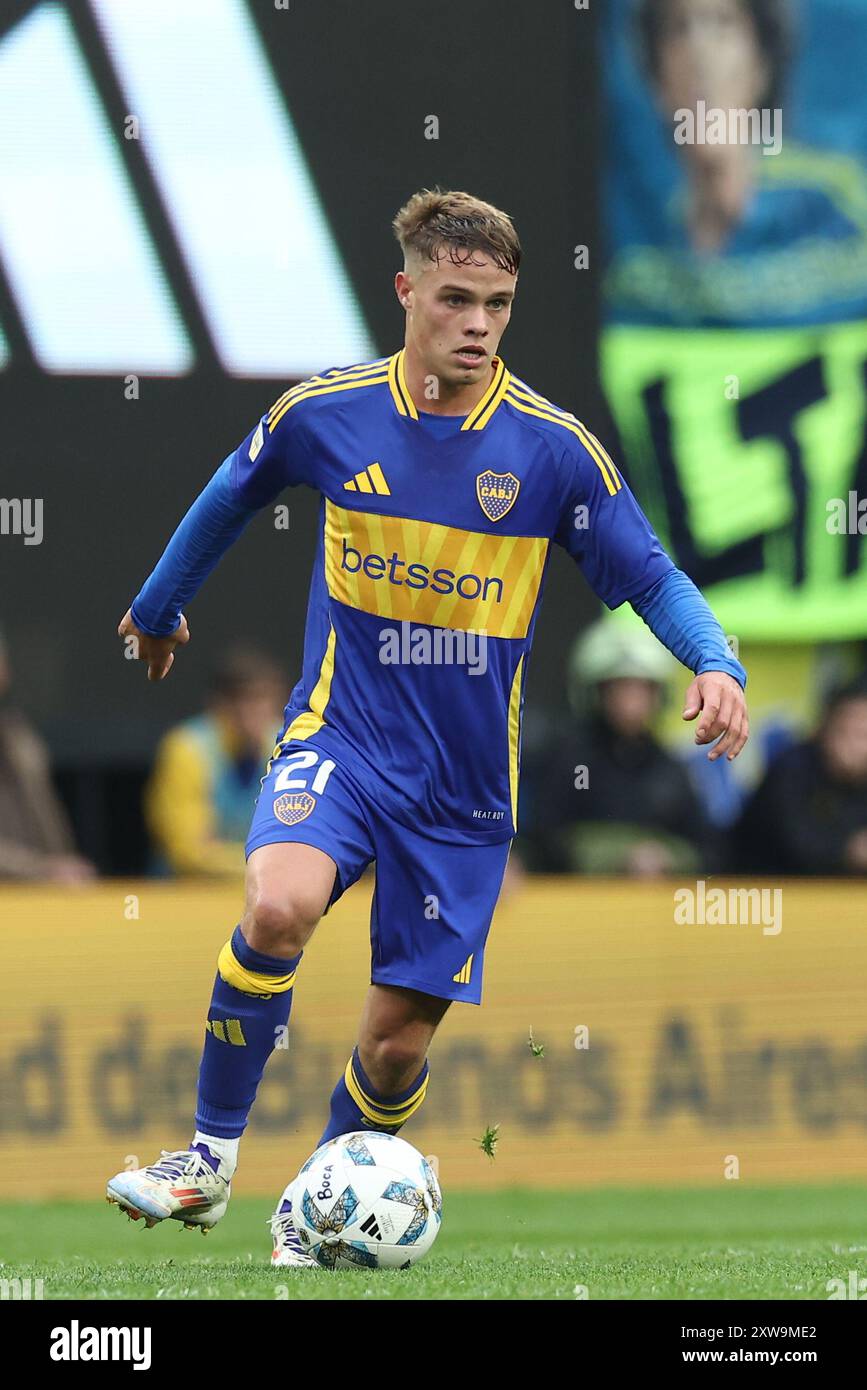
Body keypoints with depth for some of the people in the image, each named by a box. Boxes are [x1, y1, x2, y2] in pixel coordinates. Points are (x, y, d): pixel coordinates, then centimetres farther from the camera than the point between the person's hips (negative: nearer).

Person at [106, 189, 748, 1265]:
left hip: (466, 781, 1)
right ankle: (211, 1156, -16)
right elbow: (231, 498, 16)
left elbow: (649, 576, -1)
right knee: (279, 904, -31)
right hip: (341, 733, -1)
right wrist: (160, 607, 30)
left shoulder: (553, 448, -8)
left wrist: (715, 664, -21)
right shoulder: (325, 412, -5)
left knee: (402, 1032, 2)